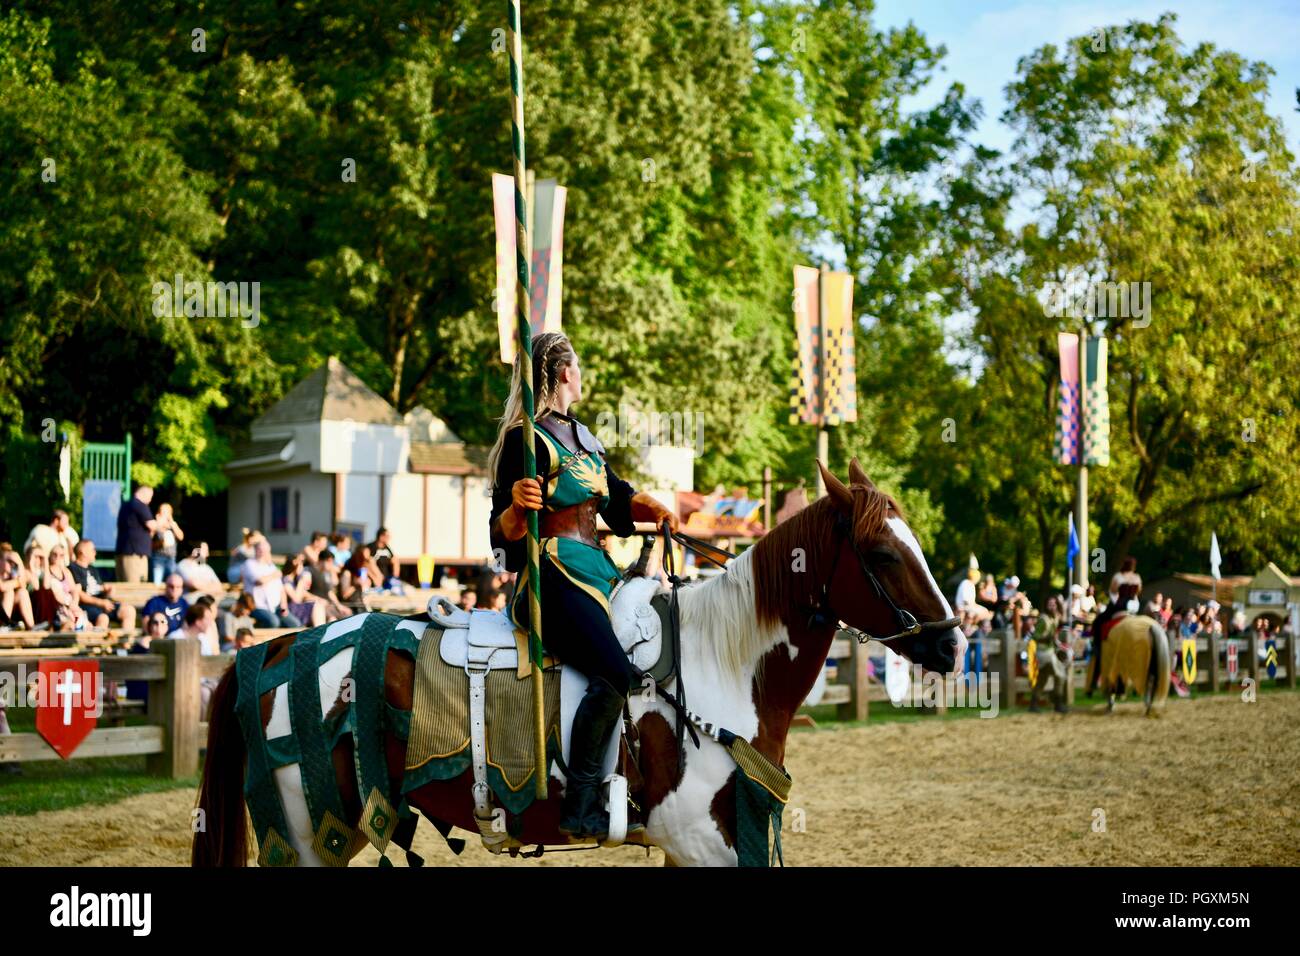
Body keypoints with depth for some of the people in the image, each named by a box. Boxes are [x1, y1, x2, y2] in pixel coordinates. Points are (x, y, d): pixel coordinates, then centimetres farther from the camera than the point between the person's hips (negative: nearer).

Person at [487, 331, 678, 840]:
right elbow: (502, 535, -10)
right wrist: (517, 506, -31)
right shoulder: (526, 441, -7)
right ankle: (580, 805, -23)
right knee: (616, 674, -27)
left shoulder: (584, 439, 20)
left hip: (596, 571, 9)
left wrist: (656, 509, 4)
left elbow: (619, 498, 24)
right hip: (551, 579, -9)